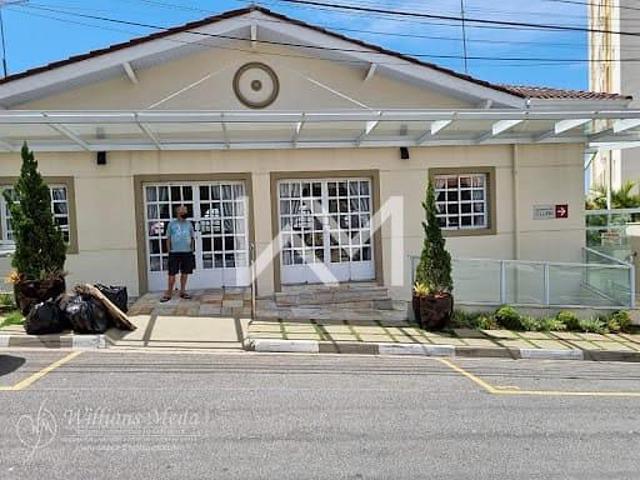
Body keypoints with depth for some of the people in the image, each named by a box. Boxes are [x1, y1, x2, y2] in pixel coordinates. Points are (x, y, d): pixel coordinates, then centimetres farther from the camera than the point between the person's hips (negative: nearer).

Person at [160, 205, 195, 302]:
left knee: (185, 272, 8)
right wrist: (169, 250, -3)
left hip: (187, 252, 3)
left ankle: (182, 291, 19)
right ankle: (169, 293, 4)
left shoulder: (189, 224, 9)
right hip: (174, 252, -3)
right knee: (172, 274, -3)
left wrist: (192, 249, 5)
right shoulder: (172, 223, 2)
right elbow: (168, 238, 3)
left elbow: (192, 237, 14)